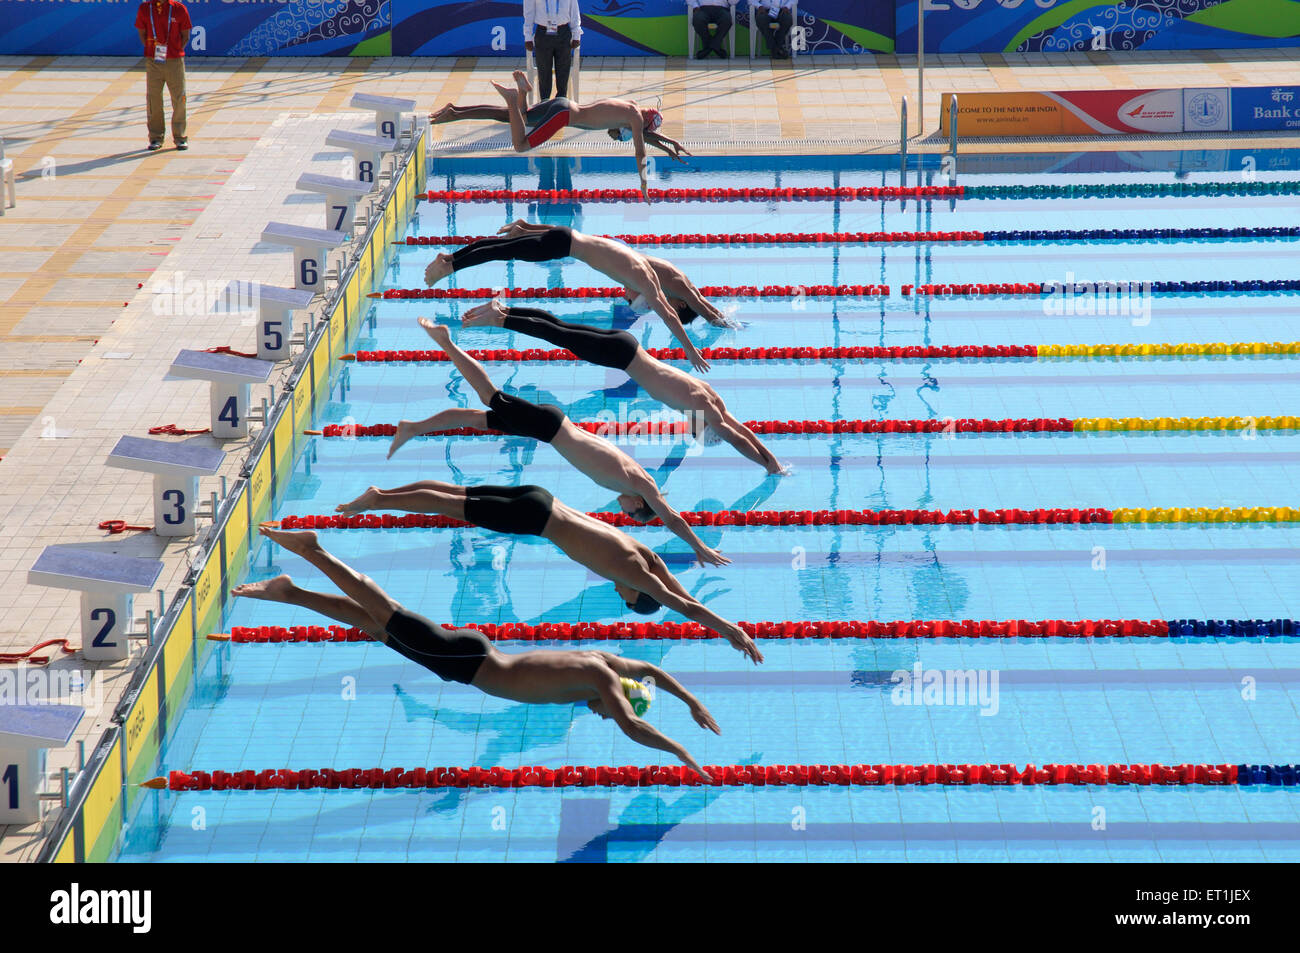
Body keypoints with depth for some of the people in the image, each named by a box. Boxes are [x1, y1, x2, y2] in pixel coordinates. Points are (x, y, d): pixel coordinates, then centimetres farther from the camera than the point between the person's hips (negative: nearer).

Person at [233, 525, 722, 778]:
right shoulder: (603, 680, -16)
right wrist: (679, 752, -24)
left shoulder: (602, 662, 8)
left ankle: (290, 592, 15)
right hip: (467, 662, -7)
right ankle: (312, 551, -3)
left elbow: (652, 668, 27)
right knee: (386, 615, -4)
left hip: (476, 652, 7)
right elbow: (632, 729, -31)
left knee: (377, 622, 12)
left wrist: (692, 701, 23)